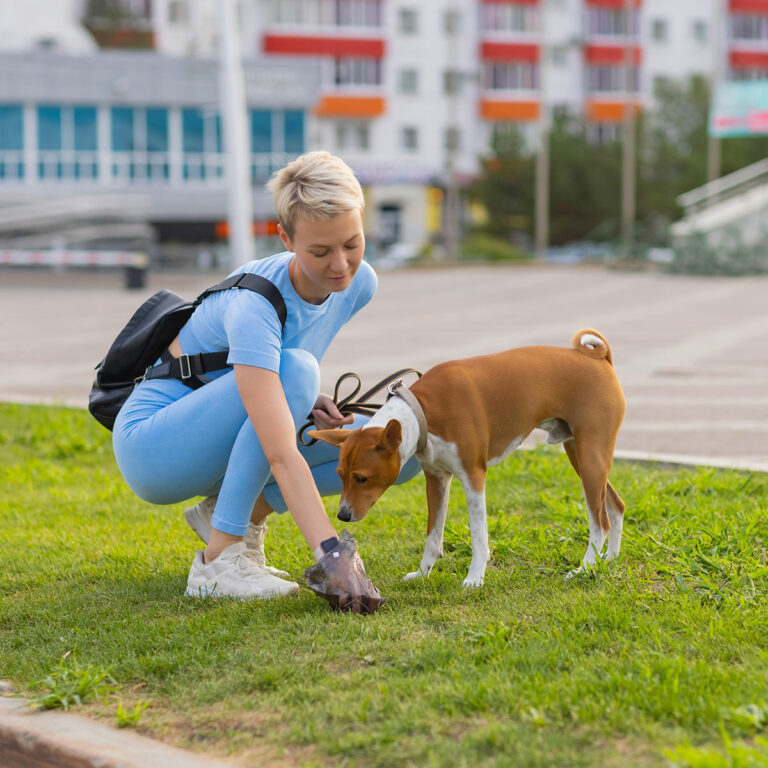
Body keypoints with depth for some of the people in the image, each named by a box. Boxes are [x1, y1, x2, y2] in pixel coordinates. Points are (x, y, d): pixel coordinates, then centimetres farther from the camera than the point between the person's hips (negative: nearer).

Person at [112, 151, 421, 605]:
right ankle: (219, 560, -28)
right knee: (296, 368, -35)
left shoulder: (359, 283, -9)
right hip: (153, 445, -7)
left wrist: (307, 401, -10)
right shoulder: (252, 306, -32)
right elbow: (282, 457, -41)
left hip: (226, 448, 7)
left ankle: (246, 512, 0)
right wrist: (330, 552, -51)